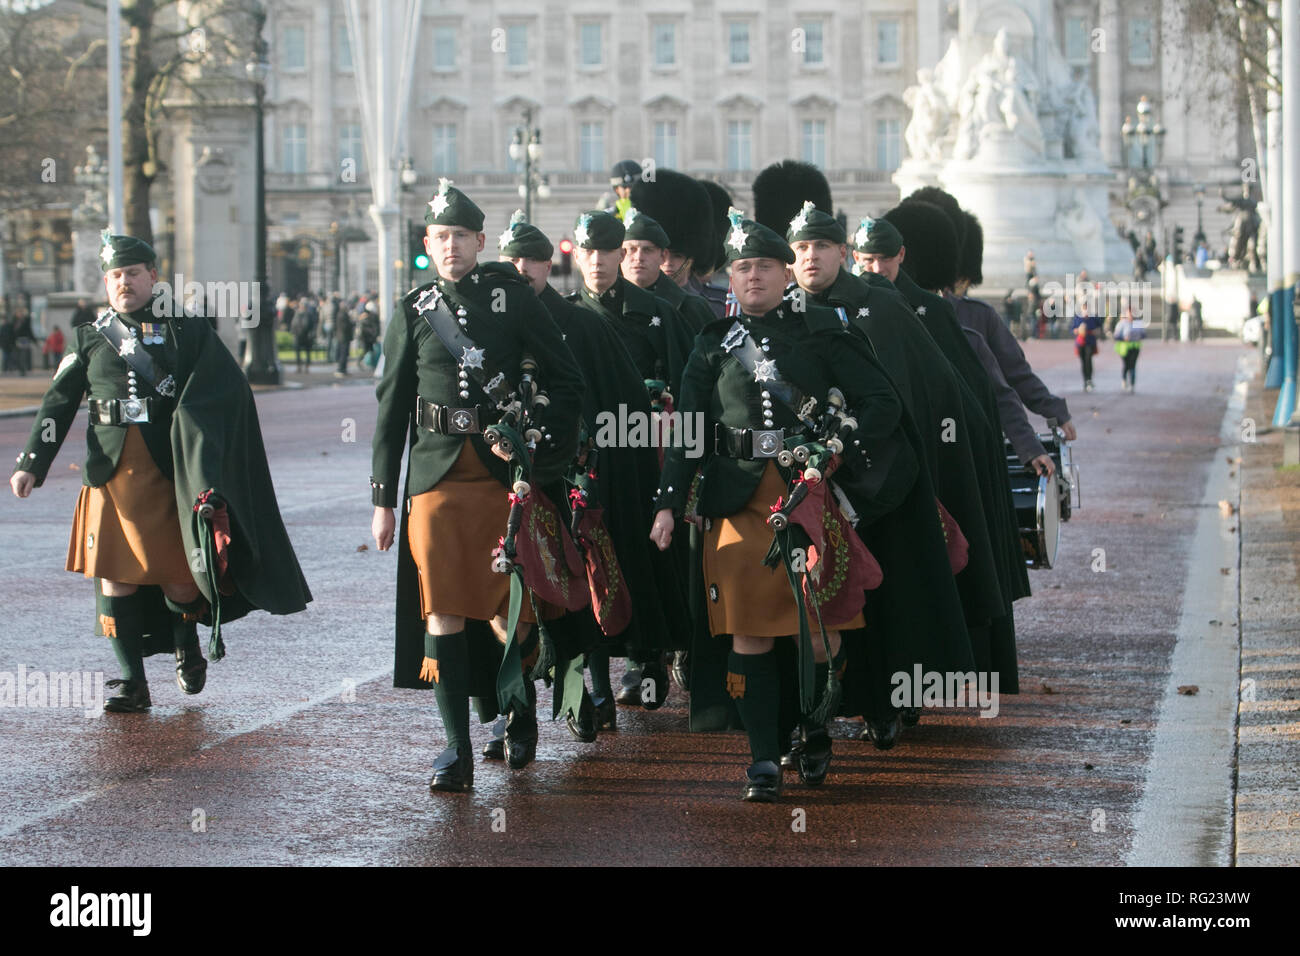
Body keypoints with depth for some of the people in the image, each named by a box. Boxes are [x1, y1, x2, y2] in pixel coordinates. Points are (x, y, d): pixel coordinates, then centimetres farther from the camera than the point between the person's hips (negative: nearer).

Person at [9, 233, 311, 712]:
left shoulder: (188, 331, 4)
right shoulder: (89, 339, 11)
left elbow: (229, 390, -4)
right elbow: (57, 405, 10)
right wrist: (30, 464, 0)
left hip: (170, 473, -2)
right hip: (111, 474, 2)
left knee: (180, 575, -1)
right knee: (116, 577, -1)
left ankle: (187, 647, 29)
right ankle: (131, 683, 6)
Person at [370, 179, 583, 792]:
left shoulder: (514, 297, 4)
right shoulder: (413, 314, 8)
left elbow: (565, 379, 7)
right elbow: (391, 408, 10)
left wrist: (545, 453, -4)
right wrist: (382, 500, 8)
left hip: (506, 473, -1)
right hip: (437, 476, 1)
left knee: (507, 608, -1)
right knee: (442, 609, -4)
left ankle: (517, 697, 29)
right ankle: (457, 746, 1)